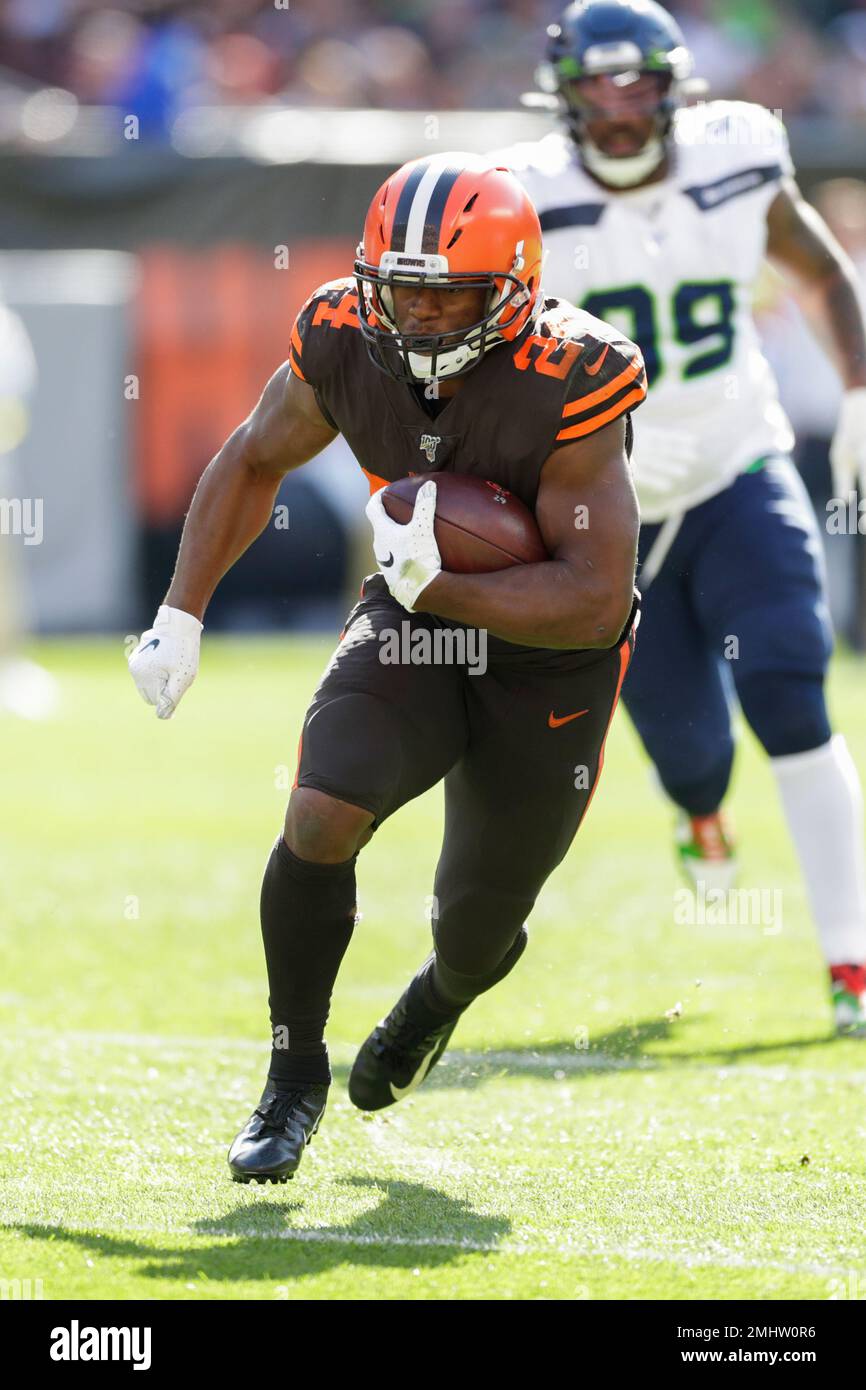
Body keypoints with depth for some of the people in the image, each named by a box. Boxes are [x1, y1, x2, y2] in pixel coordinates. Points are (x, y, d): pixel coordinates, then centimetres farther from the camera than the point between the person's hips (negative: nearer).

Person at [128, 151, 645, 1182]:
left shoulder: (570, 383, -31)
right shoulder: (345, 340, -17)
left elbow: (595, 600, -29)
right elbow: (254, 461, 4)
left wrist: (433, 587, -34)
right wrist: (180, 615, 0)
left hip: (547, 656, -2)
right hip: (414, 616, 3)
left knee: (479, 929, 10)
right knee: (319, 820, -22)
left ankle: (439, 998, 51)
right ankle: (295, 1079, 0)